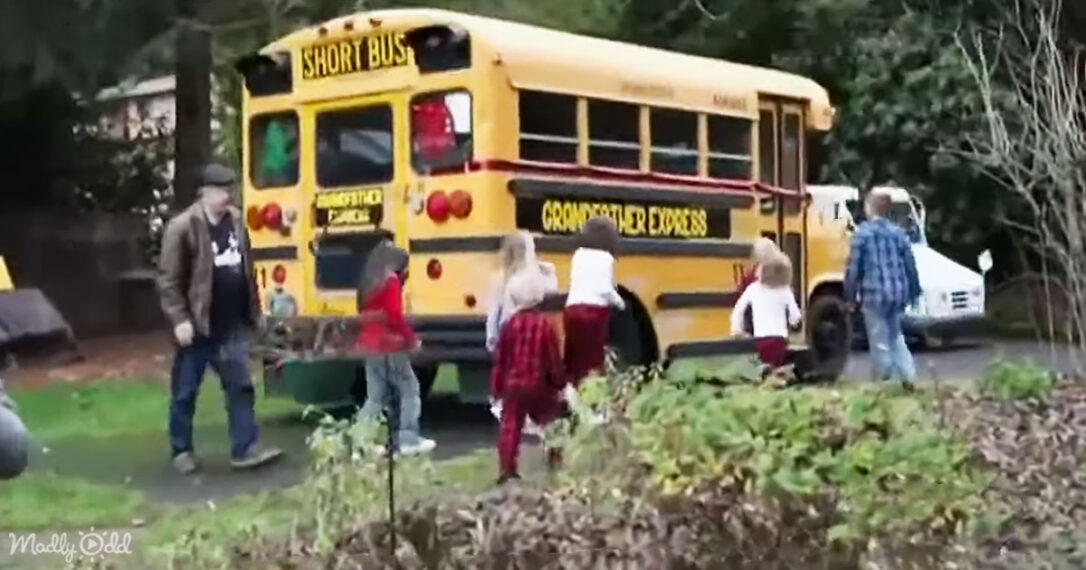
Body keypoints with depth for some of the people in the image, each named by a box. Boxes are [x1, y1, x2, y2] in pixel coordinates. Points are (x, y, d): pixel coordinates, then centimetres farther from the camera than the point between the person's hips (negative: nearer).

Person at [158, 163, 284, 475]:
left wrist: (253, 310, 13)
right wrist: (180, 319, -17)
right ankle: (181, 451, 21)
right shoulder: (182, 227, -13)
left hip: (233, 327, 5)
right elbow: (168, 279, -13)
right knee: (185, 391, 8)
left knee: (241, 386, 2)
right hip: (197, 326, -5)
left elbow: (246, 269, 14)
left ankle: (245, 449, 5)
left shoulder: (236, 221, 6)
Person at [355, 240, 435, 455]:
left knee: (375, 396, 10)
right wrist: (411, 338, -9)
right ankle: (408, 439, -2)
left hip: (370, 345, 7)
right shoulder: (391, 281, -9)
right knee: (410, 389, 2)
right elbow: (395, 315, -17)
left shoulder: (368, 283, 14)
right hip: (390, 346, -7)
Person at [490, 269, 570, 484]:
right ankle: (555, 463, 18)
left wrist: (496, 388, 10)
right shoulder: (544, 324, -11)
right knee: (552, 424, 17)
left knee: (510, 427, 6)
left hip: (513, 385, 1)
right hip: (539, 385, -1)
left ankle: (506, 470, 2)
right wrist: (561, 383, 5)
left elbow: (500, 359, 1)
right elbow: (554, 359, -8)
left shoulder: (511, 324, -5)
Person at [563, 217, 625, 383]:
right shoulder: (605, 258, -5)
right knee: (593, 357, -3)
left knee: (575, 355, 12)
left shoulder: (578, 255, 12)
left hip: (573, 309, 6)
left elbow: (577, 282, 14)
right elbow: (605, 289, -11)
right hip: (595, 310, -6)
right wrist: (619, 302, 6)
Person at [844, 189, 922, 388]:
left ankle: (882, 382, 8)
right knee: (895, 336, 21)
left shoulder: (863, 232, -7)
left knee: (880, 342, 2)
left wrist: (850, 295, 0)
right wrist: (913, 291, 23)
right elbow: (910, 264, 11)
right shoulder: (898, 232, 7)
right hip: (897, 293, 6)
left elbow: (853, 267, -8)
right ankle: (908, 377, 15)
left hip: (874, 294, -6)